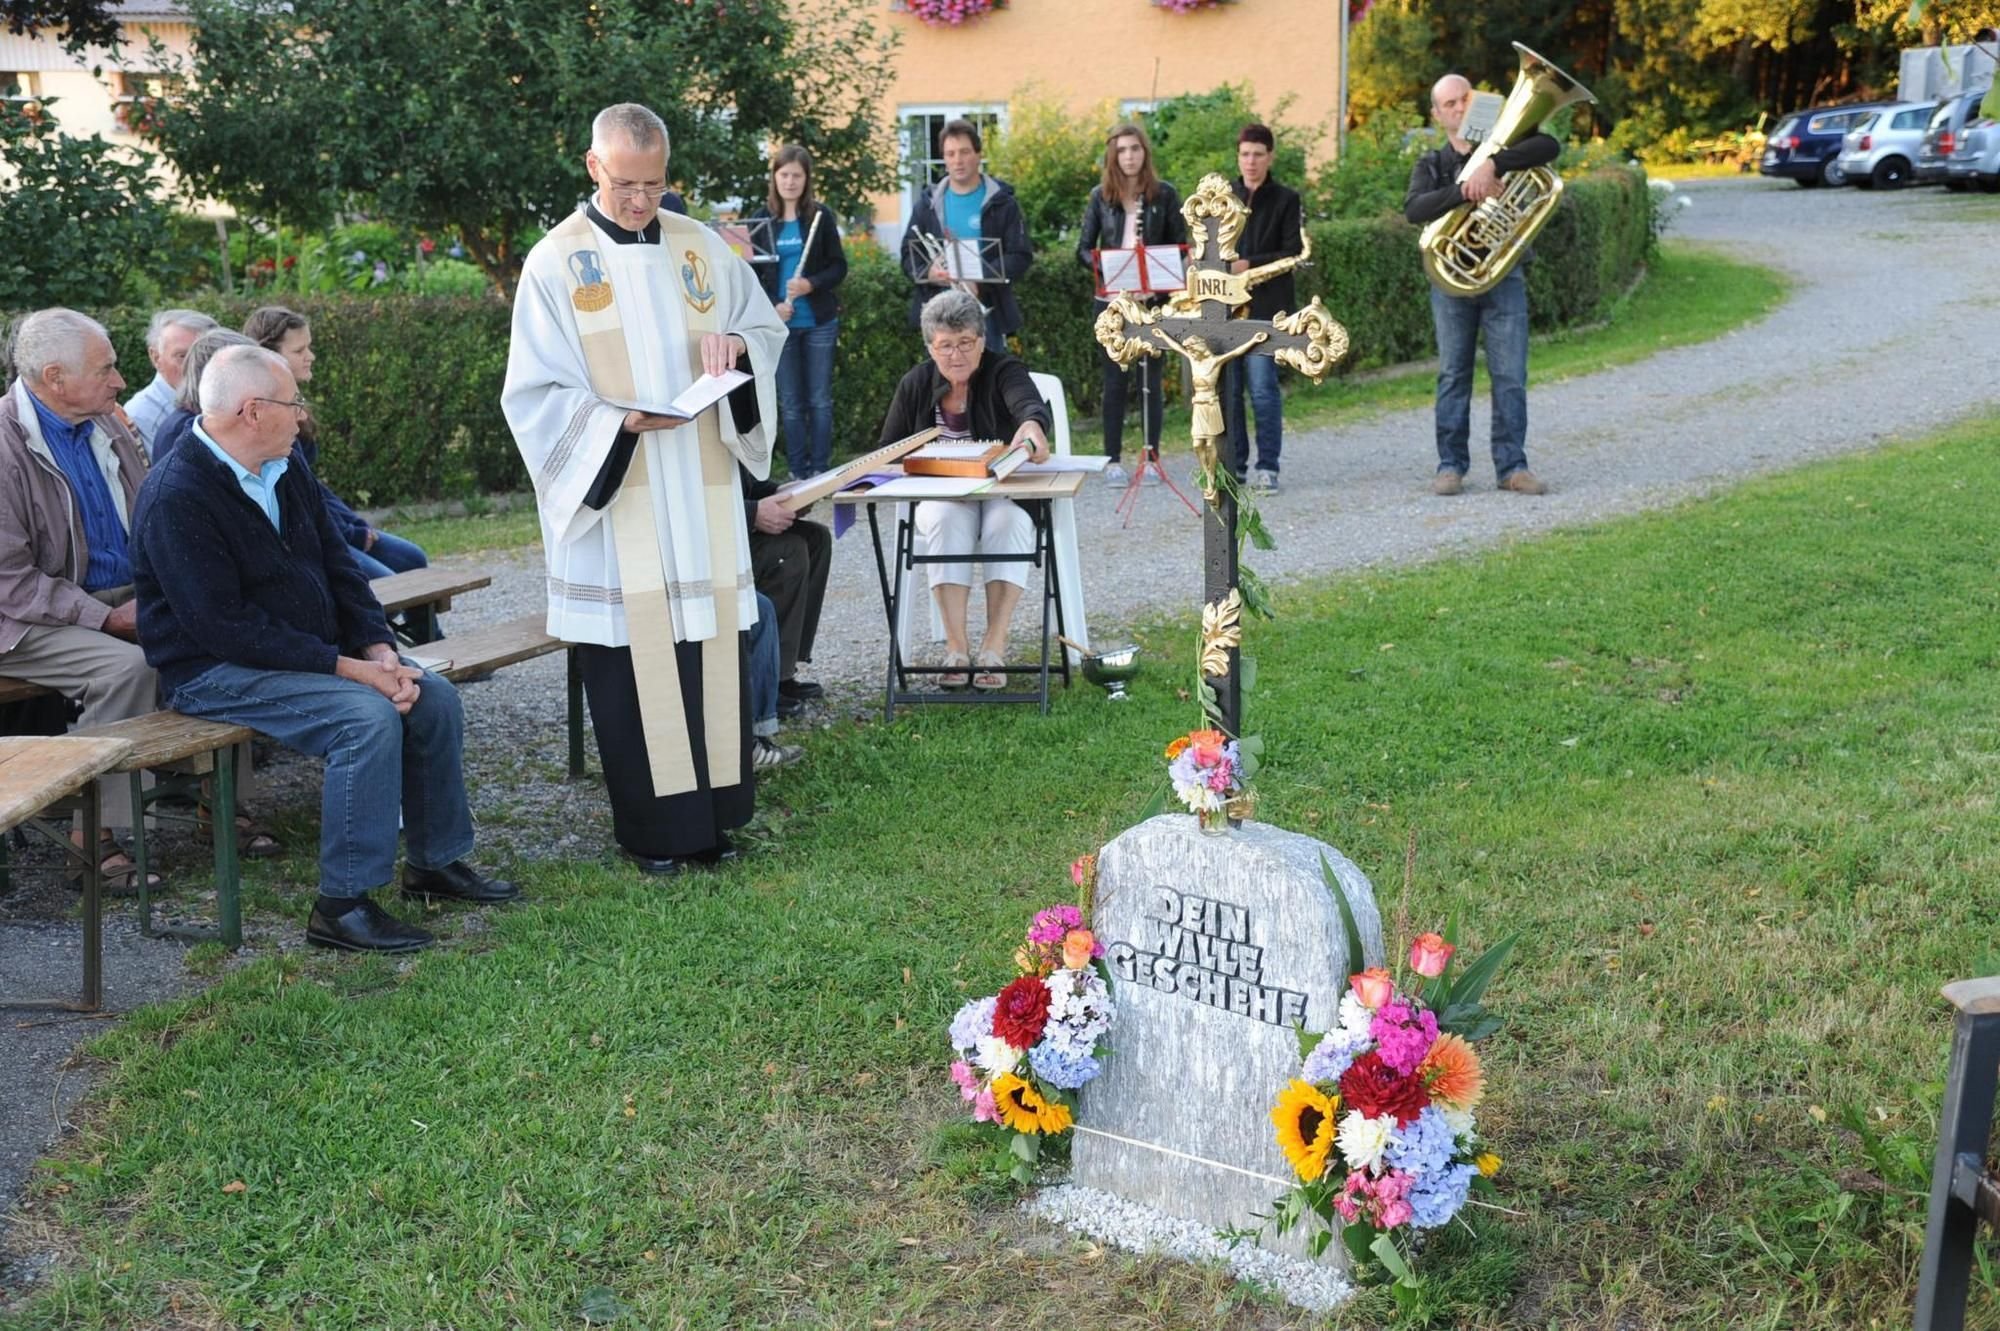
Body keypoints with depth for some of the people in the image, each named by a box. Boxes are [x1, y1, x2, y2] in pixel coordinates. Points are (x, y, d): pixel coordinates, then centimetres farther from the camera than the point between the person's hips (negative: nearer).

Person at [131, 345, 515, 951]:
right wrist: (346, 667, -24)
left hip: (313, 652, 9)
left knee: (435, 698, -2)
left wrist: (379, 650, -7)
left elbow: (339, 567, 10)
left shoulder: (286, 469, 6)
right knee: (369, 718, -28)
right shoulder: (177, 498, -21)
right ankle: (342, 906, -20)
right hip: (216, 672, -9)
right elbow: (223, 627, -25)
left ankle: (435, 861, 13)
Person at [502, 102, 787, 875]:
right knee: (631, 657, -1)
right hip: (613, 493, -4)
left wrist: (735, 342, -7)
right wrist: (622, 420, -21)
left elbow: (769, 328, 17)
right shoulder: (556, 262, -3)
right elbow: (534, 392, -6)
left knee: (710, 643, 6)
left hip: (701, 493, 4)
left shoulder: (701, 247, 8)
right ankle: (651, 829, 11)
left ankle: (709, 814, 17)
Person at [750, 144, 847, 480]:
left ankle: (820, 472, 11)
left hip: (820, 321, -1)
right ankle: (798, 474, 12)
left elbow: (839, 267, 1)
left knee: (820, 400, 4)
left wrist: (810, 284, -17)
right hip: (780, 323, 1)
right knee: (790, 403, 5)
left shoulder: (821, 216, 0)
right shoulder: (762, 219, 2)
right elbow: (752, 273, 4)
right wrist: (772, 306, -12)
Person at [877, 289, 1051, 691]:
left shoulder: (1003, 372, -6)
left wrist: (1032, 425, -55)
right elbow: (888, 452, 14)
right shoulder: (915, 385, 7)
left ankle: (994, 649, -36)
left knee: (1009, 520, -35)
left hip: (1006, 493, -2)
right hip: (941, 495, 2)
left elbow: (1031, 404, -30)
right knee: (946, 519, -33)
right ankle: (957, 647, -36)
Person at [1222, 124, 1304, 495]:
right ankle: (1233, 465, 12)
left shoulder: (1285, 200, 4)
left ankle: (1267, 467, -1)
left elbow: (1293, 252, -3)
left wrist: (1249, 265, -14)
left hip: (1265, 305, -3)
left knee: (1262, 387, -8)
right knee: (1227, 389, 4)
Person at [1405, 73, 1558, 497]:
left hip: (1504, 276, 0)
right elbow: (1414, 208, -11)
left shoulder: (1503, 149, 9)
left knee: (1510, 375, -3)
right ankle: (1451, 465, 8)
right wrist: (1464, 191, -26)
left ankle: (1512, 465, 2)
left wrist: (1492, 164, -24)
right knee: (1453, 375, 2)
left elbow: (1549, 146, -12)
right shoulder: (1431, 164, 9)